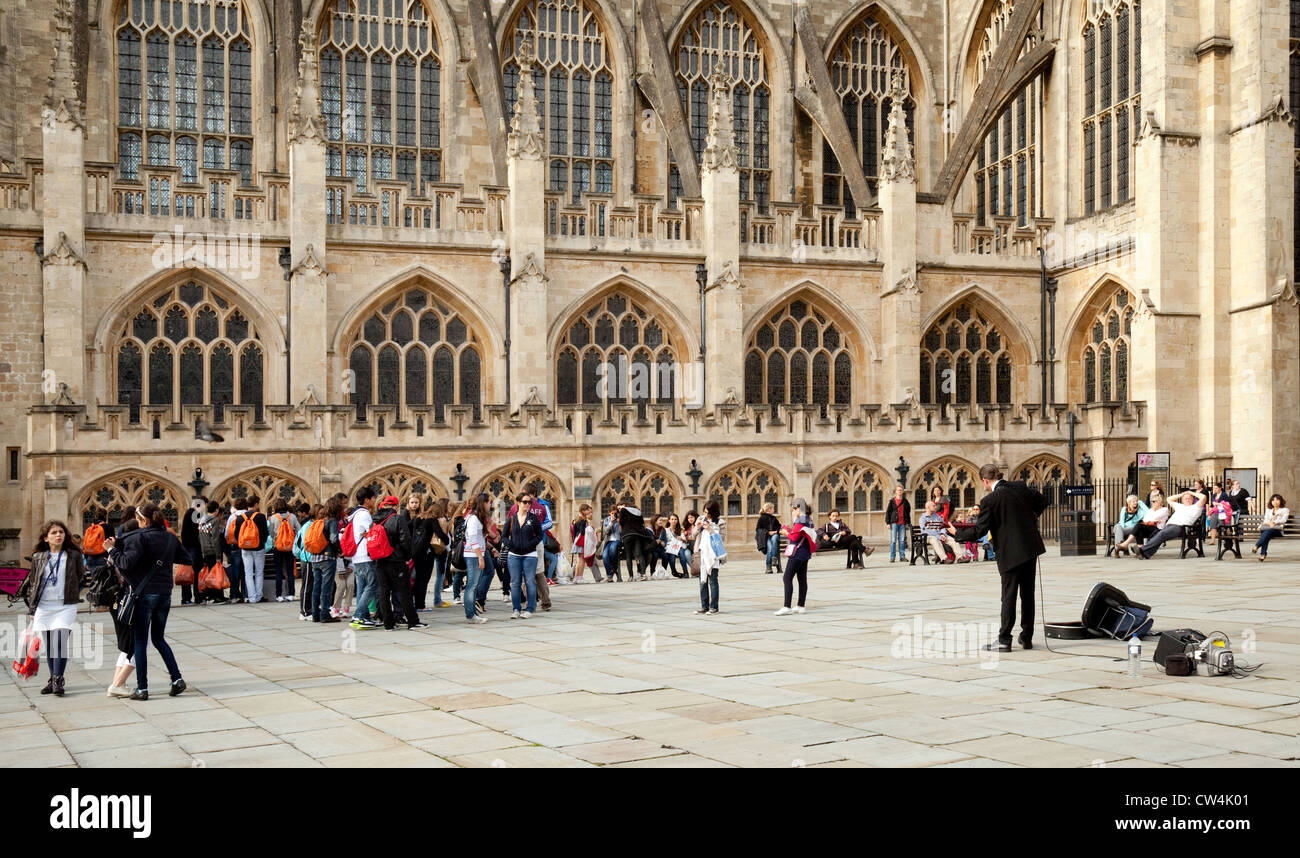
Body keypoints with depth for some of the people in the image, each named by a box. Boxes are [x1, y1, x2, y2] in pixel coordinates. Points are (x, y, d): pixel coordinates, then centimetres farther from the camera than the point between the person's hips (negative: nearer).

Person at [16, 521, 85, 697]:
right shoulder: (38, 558, 8)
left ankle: (58, 681, -13)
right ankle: (53, 679, 18)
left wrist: (74, 596, 7)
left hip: (65, 606, -3)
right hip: (43, 607, 3)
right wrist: (32, 608, 12)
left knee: (60, 642, -15)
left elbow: (81, 578, 12)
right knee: (49, 645, 7)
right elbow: (32, 583, 13)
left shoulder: (74, 555, 2)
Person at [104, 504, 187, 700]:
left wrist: (112, 550, -6)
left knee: (140, 642, 3)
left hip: (145, 594, -6)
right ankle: (177, 679, 6)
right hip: (165, 593, 6)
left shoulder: (138, 537, -11)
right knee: (158, 639, 18)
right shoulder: (170, 537, 9)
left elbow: (127, 563, -21)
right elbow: (186, 559, 17)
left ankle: (142, 688, 3)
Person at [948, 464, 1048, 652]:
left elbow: (979, 531, -12)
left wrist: (957, 533, 1)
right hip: (1031, 547, 6)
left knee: (1009, 596, -2)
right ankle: (1027, 638, 21)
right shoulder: (1020, 487, 4)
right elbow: (1042, 501, 17)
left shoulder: (990, 500, -15)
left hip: (1011, 554, -6)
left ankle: (1004, 641, -1)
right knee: (1027, 594, 13)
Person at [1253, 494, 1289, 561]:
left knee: (1268, 531, -39)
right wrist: (1269, 523, -9)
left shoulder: (1285, 510, 19)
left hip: (1278, 529, -2)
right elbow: (1265, 520, 15)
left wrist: (1274, 522, -16)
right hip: (1266, 528, 2)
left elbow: (1283, 520, 2)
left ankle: (1256, 547, -52)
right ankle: (1263, 554, -51)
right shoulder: (1268, 510, 30)